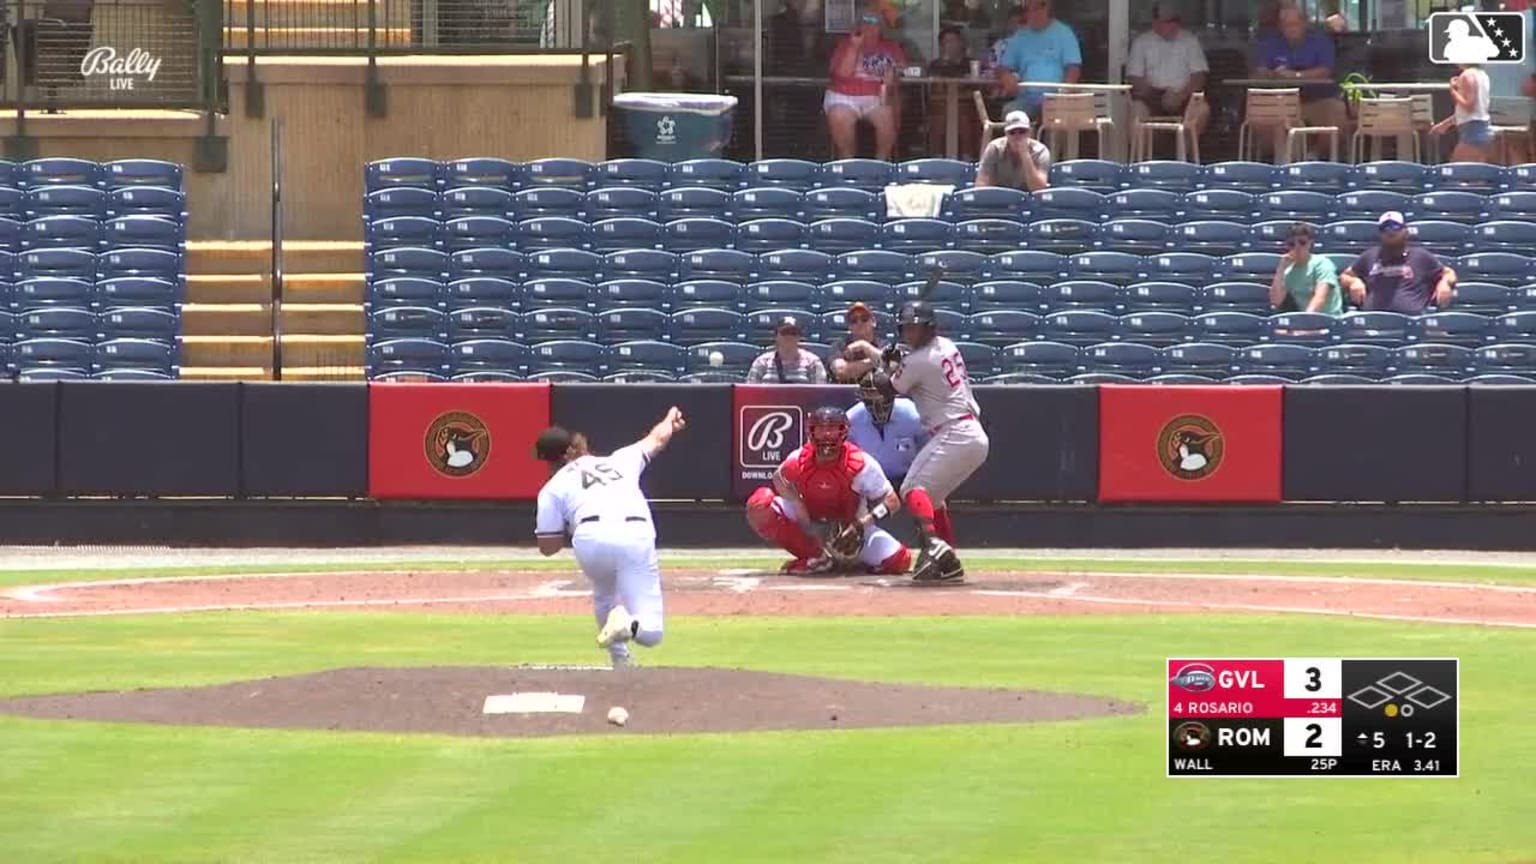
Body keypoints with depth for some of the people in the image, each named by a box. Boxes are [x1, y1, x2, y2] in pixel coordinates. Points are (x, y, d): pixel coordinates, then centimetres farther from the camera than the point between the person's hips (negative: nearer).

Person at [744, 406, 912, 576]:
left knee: (898, 561, -23)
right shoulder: (798, 461, -19)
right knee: (759, 505, -26)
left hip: (850, 526, -1)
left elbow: (892, 502, -19)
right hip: (811, 523, 1)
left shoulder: (861, 464, -25)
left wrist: (862, 524, -34)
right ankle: (818, 557, -13)